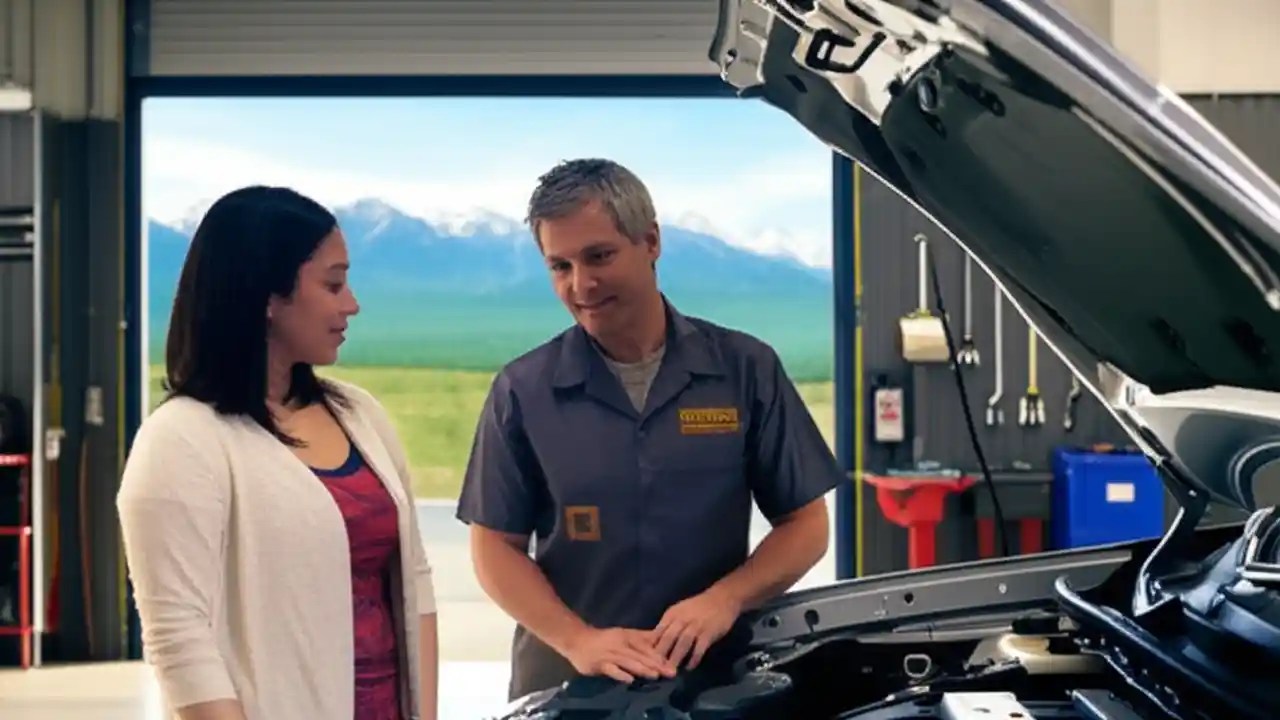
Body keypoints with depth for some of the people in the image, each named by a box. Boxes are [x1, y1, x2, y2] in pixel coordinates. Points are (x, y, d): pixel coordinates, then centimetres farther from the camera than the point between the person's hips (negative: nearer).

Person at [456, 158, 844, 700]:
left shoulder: (747, 369, -1)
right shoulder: (522, 391, -2)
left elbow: (806, 523, 1)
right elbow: (495, 546, -3)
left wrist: (725, 599, -16)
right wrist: (577, 641, -18)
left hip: (716, 677, 0)